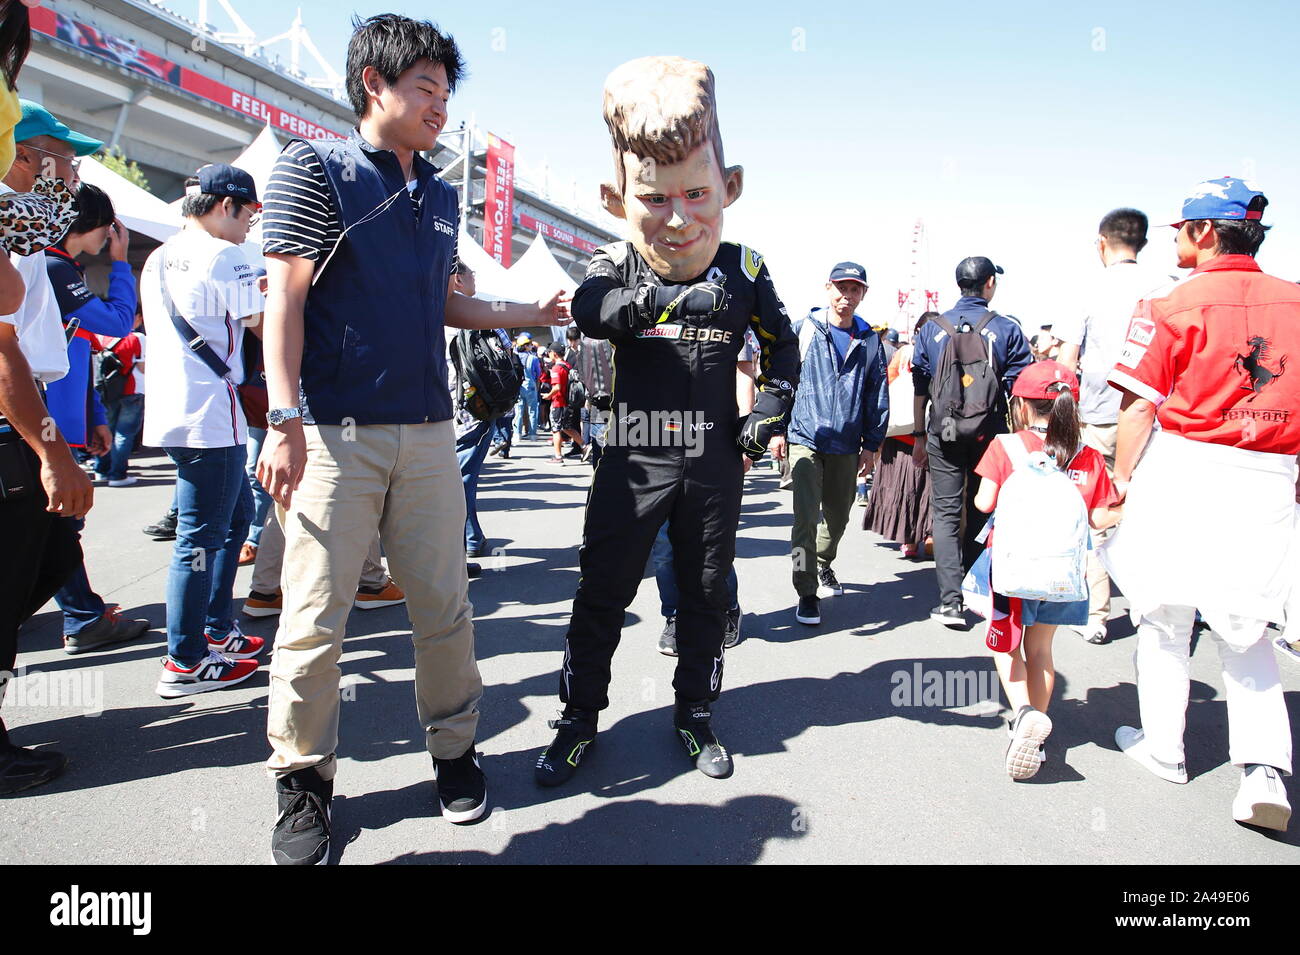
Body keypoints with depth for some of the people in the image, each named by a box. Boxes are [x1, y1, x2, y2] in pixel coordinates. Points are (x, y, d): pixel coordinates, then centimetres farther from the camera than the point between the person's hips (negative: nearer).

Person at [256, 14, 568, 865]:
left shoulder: (442, 196, 18)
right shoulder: (316, 166, 1)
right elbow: (286, 299, -6)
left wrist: (528, 315, 19)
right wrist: (286, 421, -14)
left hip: (427, 432, 5)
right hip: (336, 432, -5)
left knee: (445, 606, 7)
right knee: (316, 617, 0)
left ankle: (455, 749, 25)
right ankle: (304, 780, 18)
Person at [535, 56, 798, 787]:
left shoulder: (744, 270, 0)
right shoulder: (617, 264, -4)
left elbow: (783, 347, 15)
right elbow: (589, 309, -27)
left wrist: (768, 416, 4)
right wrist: (667, 299, -42)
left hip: (715, 464, 2)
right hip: (635, 459, -1)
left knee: (706, 595, 13)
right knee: (602, 594, 5)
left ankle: (696, 717, 33)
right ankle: (579, 718, 25)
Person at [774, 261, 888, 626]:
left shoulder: (869, 339, 8)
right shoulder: (803, 330, -1)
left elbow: (878, 395, 11)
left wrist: (871, 444, 8)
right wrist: (777, 429, -5)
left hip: (846, 445, 4)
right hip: (806, 439, -4)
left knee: (837, 517, 17)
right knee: (806, 518, -12)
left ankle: (823, 564, 45)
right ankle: (807, 594, -1)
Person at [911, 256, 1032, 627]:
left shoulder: (931, 329, 3)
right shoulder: (1007, 329, -1)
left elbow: (920, 388, 5)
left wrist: (920, 436, 12)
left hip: (943, 433, 0)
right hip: (990, 433, 0)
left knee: (946, 513, 3)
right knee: (981, 512, 14)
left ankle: (951, 600, -6)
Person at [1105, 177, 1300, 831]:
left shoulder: (1172, 304, -7)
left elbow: (1139, 407, -10)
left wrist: (1122, 480, 0)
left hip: (1182, 471, -4)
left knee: (1164, 618, 11)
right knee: (1246, 629, 15)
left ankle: (1163, 748, 23)